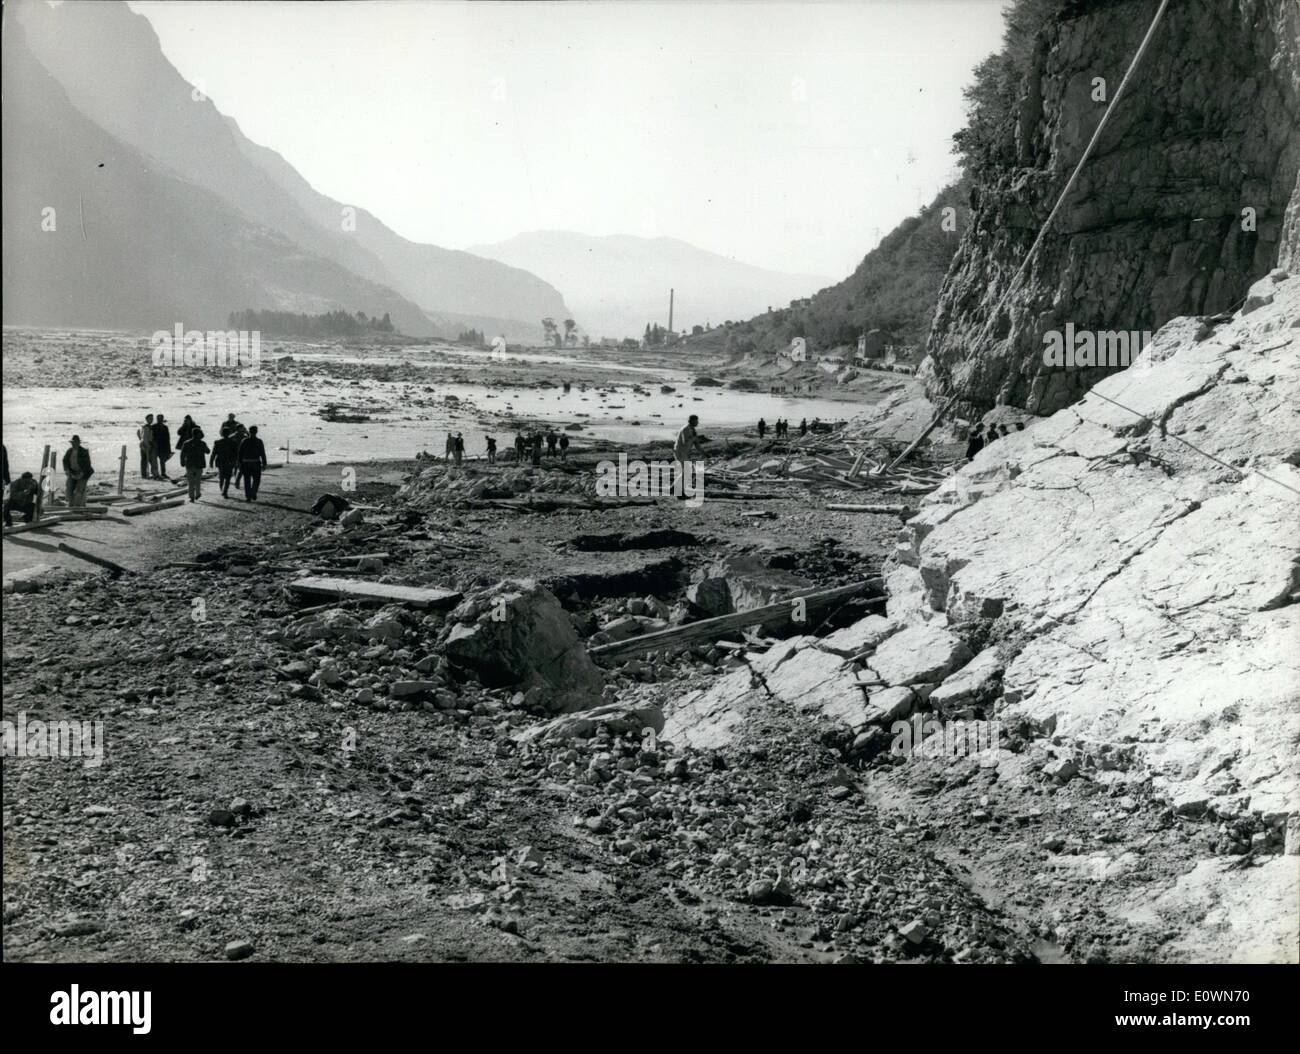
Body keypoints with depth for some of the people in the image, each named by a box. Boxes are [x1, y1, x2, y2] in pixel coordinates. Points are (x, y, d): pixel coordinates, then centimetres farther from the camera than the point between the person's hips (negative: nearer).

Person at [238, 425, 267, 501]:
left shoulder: (244, 441, 0)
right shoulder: (259, 442, -6)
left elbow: (240, 453, 1)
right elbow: (262, 453, -8)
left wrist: (240, 462, 8)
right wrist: (264, 464, -2)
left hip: (246, 463, 2)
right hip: (256, 463, -2)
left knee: (247, 481, 9)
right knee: (256, 480, 11)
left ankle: (248, 496, 8)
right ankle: (253, 494, -4)